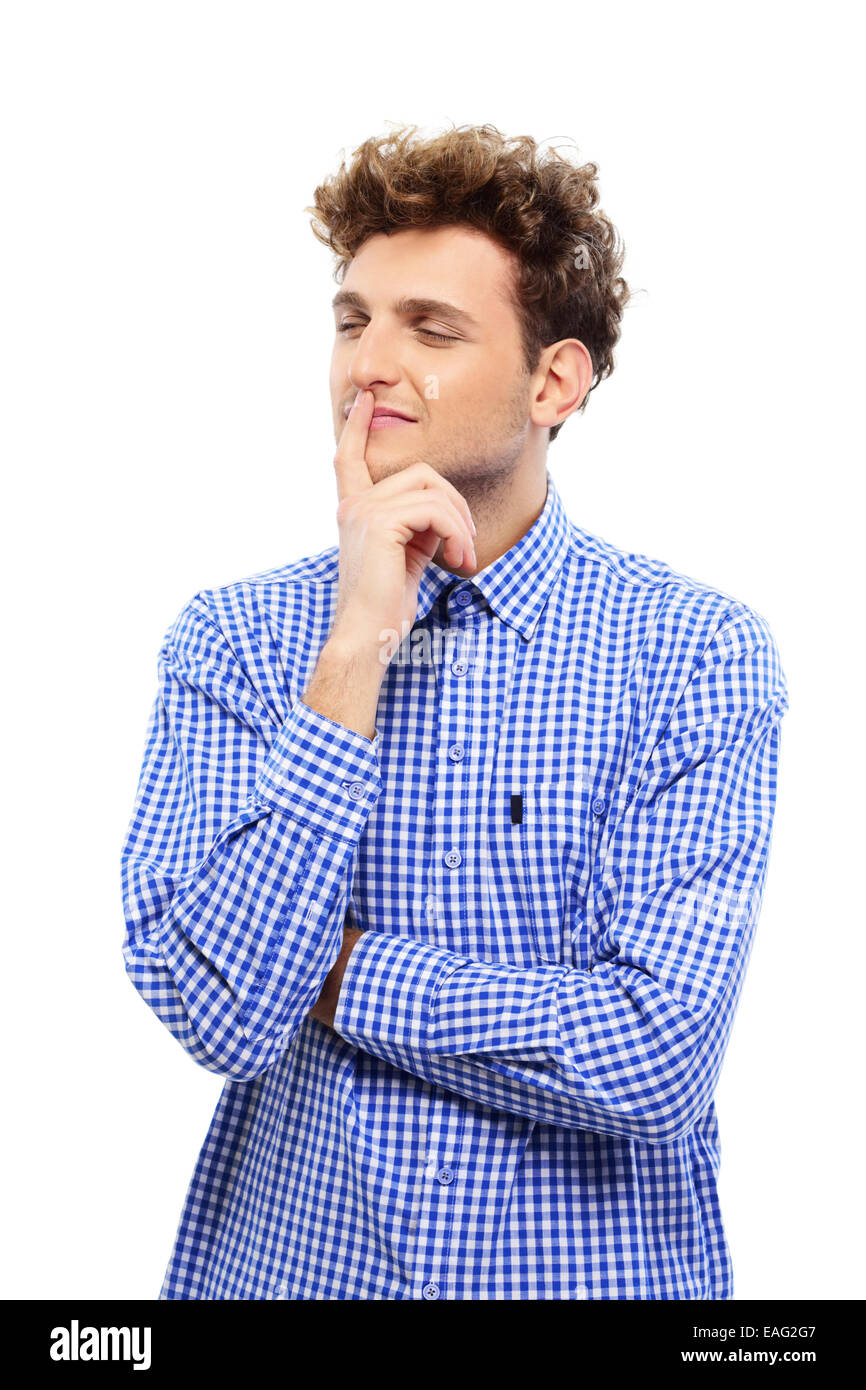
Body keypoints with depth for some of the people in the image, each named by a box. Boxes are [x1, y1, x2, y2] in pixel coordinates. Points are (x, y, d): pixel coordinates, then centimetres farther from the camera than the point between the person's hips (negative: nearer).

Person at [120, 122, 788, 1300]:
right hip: (286, 1256, 1)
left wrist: (332, 969, -14)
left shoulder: (701, 653, -12)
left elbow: (658, 1056, -20)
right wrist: (357, 648, -22)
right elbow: (221, 1015, -19)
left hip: (593, 1265, -1)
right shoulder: (229, 639, -7)